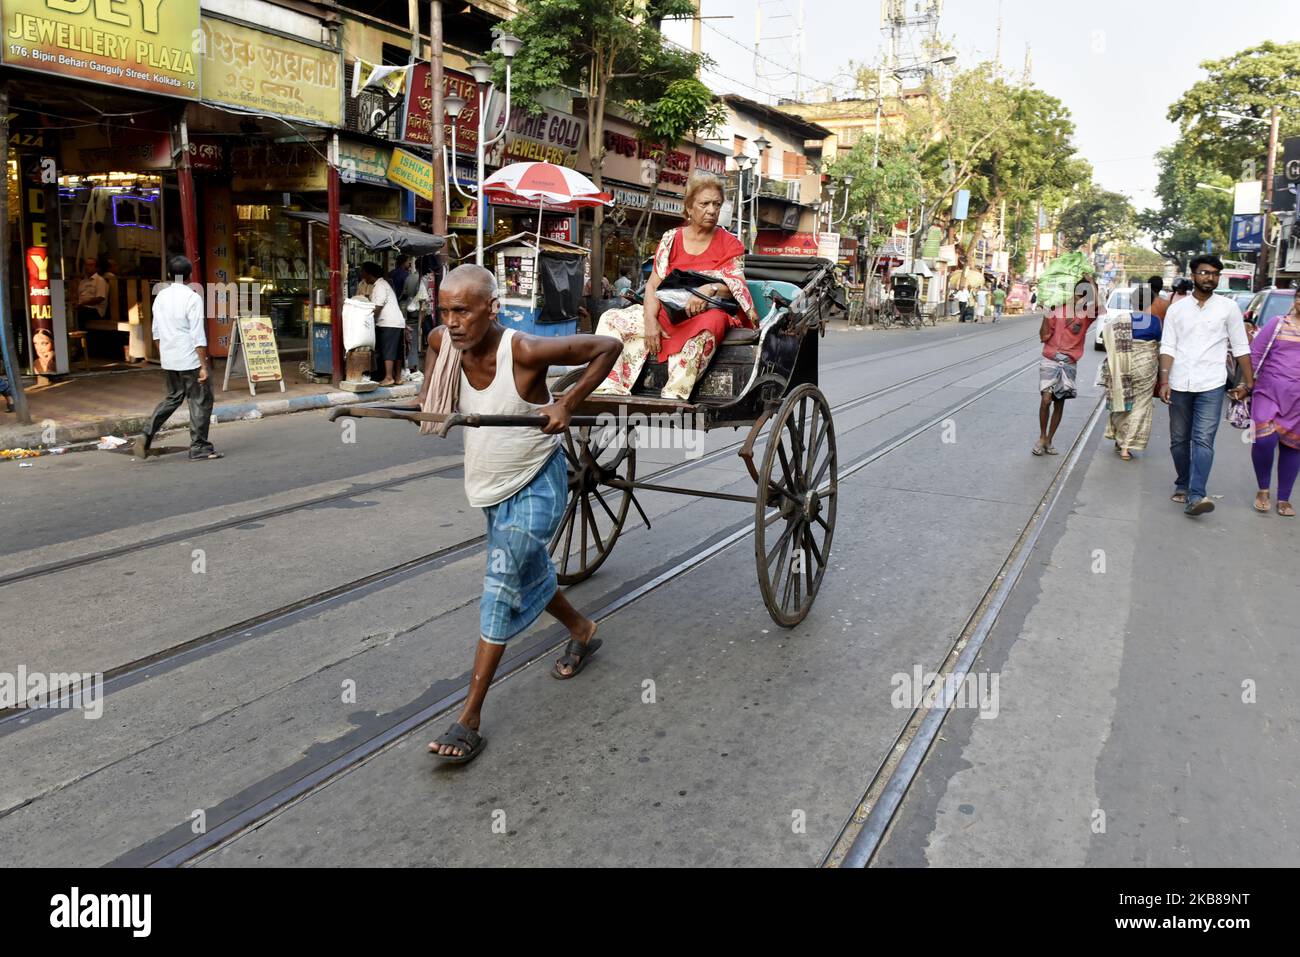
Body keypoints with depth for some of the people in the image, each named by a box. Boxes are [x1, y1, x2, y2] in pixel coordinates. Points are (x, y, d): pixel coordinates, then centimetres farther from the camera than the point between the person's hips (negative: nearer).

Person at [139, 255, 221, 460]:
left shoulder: (160, 296, 7)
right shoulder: (192, 298, -13)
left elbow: (156, 330, 13)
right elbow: (198, 335, -16)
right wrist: (204, 365, -14)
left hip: (168, 360, 7)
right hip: (190, 359, -7)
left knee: (173, 397, 21)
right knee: (200, 401, 4)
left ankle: (148, 435, 7)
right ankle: (199, 447, 8)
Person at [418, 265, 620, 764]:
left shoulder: (525, 351, -27)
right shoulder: (443, 342, -12)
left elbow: (608, 346, -18)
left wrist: (566, 404, -22)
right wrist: (427, 398, -4)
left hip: (535, 485, -7)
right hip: (490, 485, 7)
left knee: (501, 588, -12)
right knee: (529, 576, 22)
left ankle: (469, 719, -6)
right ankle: (582, 631, 51)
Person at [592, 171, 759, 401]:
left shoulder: (730, 244, 6)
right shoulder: (671, 239, 11)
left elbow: (735, 286, -7)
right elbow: (653, 285, 4)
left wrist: (710, 289, -30)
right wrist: (650, 321, -15)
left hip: (709, 311, -3)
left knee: (706, 326, -41)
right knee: (611, 319, -12)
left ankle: (673, 398, -45)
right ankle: (608, 394, -25)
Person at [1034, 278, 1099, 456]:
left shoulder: (1087, 315, 2)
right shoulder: (1057, 310, 0)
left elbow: (1098, 307, -22)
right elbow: (1044, 336, -2)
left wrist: (1092, 283, -15)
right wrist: (1046, 316, -13)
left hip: (1070, 364, 2)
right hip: (1050, 361, -2)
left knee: (1059, 403, 5)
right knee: (1046, 399, -14)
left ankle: (1049, 440, 16)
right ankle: (1042, 437, 2)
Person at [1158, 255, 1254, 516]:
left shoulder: (1228, 307, 4)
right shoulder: (1177, 308, 7)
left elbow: (1240, 347, 7)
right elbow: (1167, 347, 3)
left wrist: (1248, 382, 5)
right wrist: (1164, 381, -7)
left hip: (1211, 386, -2)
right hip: (1179, 385, 2)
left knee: (1203, 440, -13)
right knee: (1179, 440, 10)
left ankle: (1196, 495, -21)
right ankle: (1182, 486, 26)